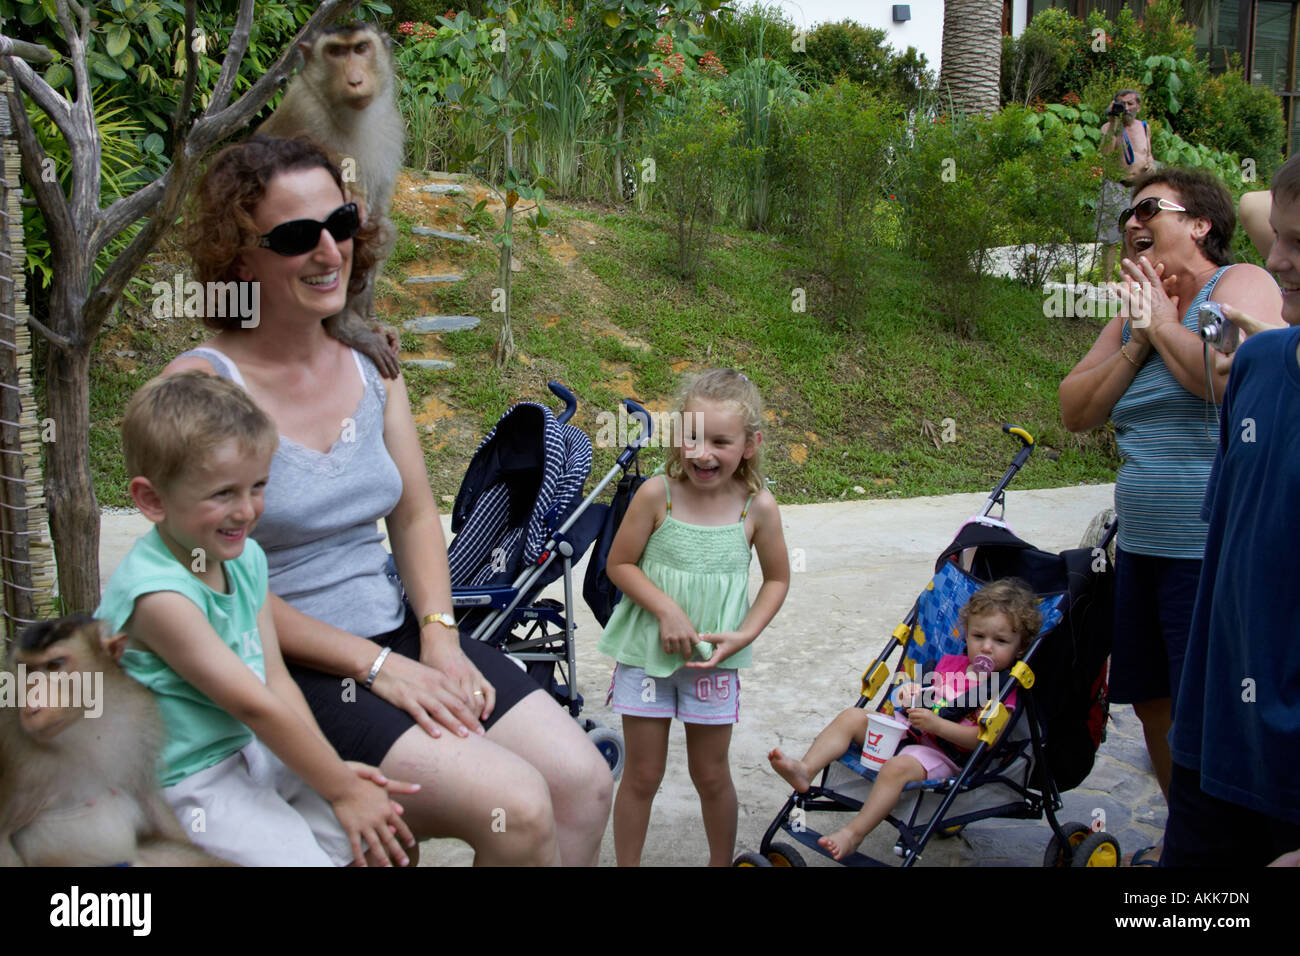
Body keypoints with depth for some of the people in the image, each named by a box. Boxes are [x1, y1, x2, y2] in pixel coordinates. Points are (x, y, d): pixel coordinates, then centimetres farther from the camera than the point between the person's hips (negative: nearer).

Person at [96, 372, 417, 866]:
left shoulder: (245, 558, 0)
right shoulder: (160, 595, -27)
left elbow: (275, 679, 0)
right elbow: (254, 705, -24)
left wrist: (333, 767, -10)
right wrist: (339, 787, -18)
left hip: (253, 751, 8)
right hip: (190, 785, -8)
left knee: (390, 829, 2)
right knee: (304, 855, -19)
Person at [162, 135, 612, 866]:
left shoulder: (372, 365, 8)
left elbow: (417, 515, 10)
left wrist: (439, 637, -7)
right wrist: (377, 668, -17)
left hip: (402, 634, 6)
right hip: (294, 669, -6)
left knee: (584, 783, -11)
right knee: (516, 807, -23)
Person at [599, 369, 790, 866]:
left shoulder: (757, 507, -11)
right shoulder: (657, 494, -15)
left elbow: (777, 578, 3)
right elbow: (619, 564, -8)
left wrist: (744, 634, -9)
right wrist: (666, 609, -20)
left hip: (713, 659, 1)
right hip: (646, 650, -1)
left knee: (711, 776, 16)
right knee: (642, 775, 11)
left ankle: (722, 862, 38)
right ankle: (626, 864, 28)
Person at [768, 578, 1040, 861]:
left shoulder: (1007, 688, -6)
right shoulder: (949, 663, 15)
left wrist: (936, 724, -25)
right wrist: (914, 697, -4)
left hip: (944, 756, -7)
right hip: (910, 733, 7)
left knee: (898, 767, -35)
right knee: (851, 717, -6)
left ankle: (853, 834, -32)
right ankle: (805, 770, -21)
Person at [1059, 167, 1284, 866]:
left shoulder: (1242, 285, -7)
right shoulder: (1137, 312, 14)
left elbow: (1232, 378, -26)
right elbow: (1075, 411, 7)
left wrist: (1165, 323, -13)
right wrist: (1138, 342, -5)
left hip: (1216, 551, -8)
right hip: (1143, 545, 8)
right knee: (1154, 702, 16)